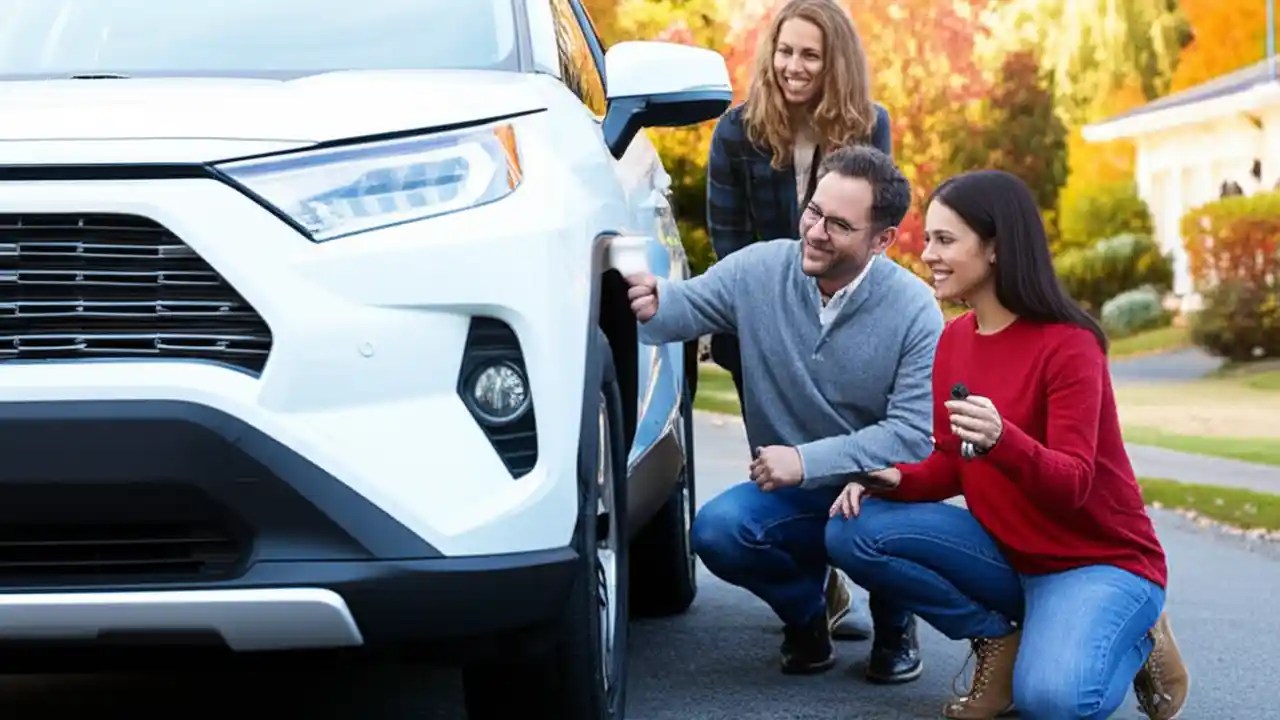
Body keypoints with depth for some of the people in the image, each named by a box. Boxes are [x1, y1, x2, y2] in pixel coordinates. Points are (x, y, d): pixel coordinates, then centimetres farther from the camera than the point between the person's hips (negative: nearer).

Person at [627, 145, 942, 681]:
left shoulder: (914, 310, -15)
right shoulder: (761, 270, -7)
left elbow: (914, 435, -19)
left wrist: (807, 460, -27)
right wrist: (653, 305, -30)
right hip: (789, 495, 2)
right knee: (716, 530, -28)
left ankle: (893, 627, 4)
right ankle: (804, 614, 7)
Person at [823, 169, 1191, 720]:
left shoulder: (1067, 344, -19)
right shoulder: (953, 339, 2)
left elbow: (1072, 484, -25)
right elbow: (953, 465, 8)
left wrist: (1001, 440, -45)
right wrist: (892, 479, -14)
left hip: (1100, 562, -6)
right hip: (1009, 555, 6)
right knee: (854, 530, -13)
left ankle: (1133, 644, 2)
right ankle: (1000, 643, 2)